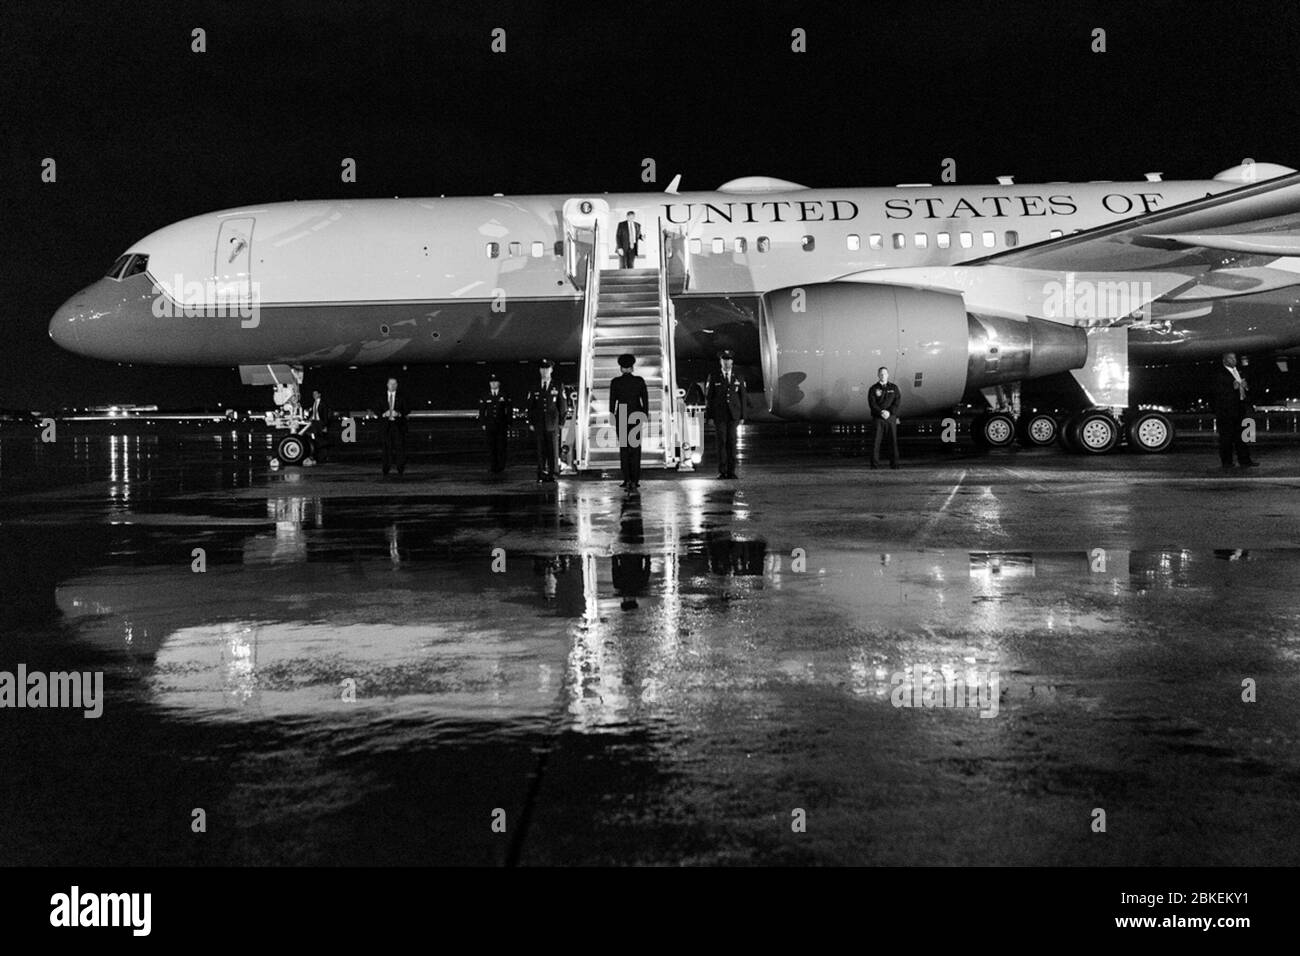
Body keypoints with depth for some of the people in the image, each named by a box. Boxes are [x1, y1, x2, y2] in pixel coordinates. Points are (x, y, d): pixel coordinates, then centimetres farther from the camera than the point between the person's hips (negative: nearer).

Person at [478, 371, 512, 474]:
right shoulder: (485, 398, 8)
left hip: (502, 426, -1)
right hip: (490, 426, 1)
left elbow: (509, 411, 6)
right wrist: (482, 424, 0)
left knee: (501, 446, -3)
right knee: (491, 447, -1)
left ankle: (501, 467, 4)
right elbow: (482, 412, 10)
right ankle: (493, 468, 4)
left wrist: (508, 425, 0)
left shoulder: (504, 396, 6)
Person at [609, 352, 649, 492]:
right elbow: (645, 399, -1)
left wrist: (612, 417, 1)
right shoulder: (640, 380, 0)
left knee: (624, 449, 5)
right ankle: (635, 482, -1)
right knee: (636, 450, 5)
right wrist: (646, 417, 4)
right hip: (637, 416, 1)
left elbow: (612, 401, -4)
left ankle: (627, 481, -5)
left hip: (621, 417, -1)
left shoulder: (615, 382, -2)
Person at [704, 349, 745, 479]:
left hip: (734, 415, 1)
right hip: (719, 415, -1)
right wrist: (709, 416, -3)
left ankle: (731, 471, 0)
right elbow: (708, 398, 3)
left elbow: (742, 398, 9)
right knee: (721, 442, -4)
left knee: (732, 442, -3)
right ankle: (722, 471, 0)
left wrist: (742, 416, 3)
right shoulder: (713, 378, 4)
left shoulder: (739, 379, 9)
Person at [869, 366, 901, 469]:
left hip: (891, 417, 1)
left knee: (893, 440, -1)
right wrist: (881, 412, -17)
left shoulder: (894, 387, 12)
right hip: (878, 418, -1)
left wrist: (889, 412, -13)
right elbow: (872, 403, -3)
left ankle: (894, 463, 3)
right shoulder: (873, 389, 7)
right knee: (876, 441, -6)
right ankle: (874, 463, -4)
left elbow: (897, 401, 2)